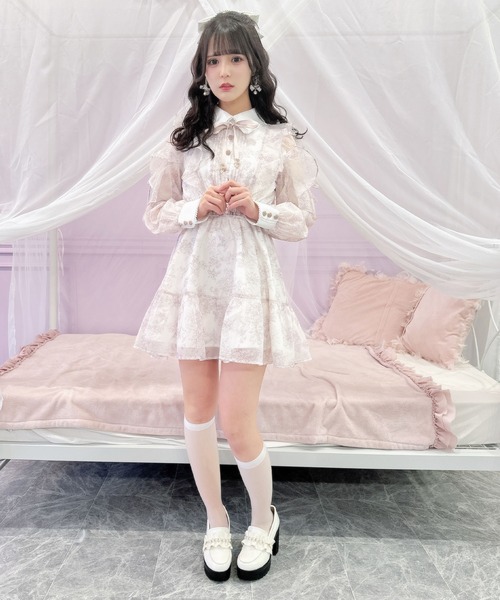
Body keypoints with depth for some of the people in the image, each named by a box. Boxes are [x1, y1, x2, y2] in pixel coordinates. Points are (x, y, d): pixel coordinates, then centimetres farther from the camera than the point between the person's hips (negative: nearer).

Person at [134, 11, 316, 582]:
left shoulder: (281, 139, 5)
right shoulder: (186, 135, 10)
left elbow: (301, 222, 6)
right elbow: (157, 213, 10)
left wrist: (257, 209, -12)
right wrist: (197, 208, -9)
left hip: (249, 281, -2)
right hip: (193, 278, 3)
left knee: (237, 423, -5)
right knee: (198, 412, 9)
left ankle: (264, 520, 26)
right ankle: (216, 522, 32)